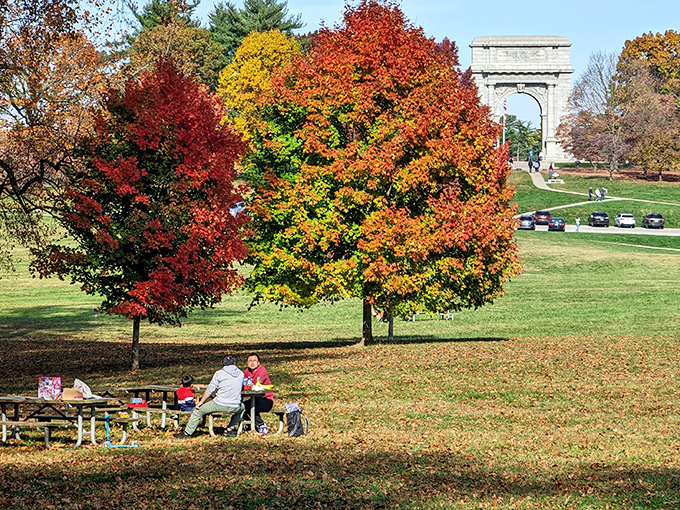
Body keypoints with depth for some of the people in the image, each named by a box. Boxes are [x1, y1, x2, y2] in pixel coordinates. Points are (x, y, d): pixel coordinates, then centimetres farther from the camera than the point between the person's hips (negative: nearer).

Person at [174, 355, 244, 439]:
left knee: (199, 410, 16)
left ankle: (187, 433, 18)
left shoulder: (219, 373, -4)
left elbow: (209, 390, -1)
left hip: (219, 405, -3)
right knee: (242, 408, 38)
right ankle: (230, 429, 27)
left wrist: (201, 402, 12)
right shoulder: (241, 374, 7)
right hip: (235, 408, 3)